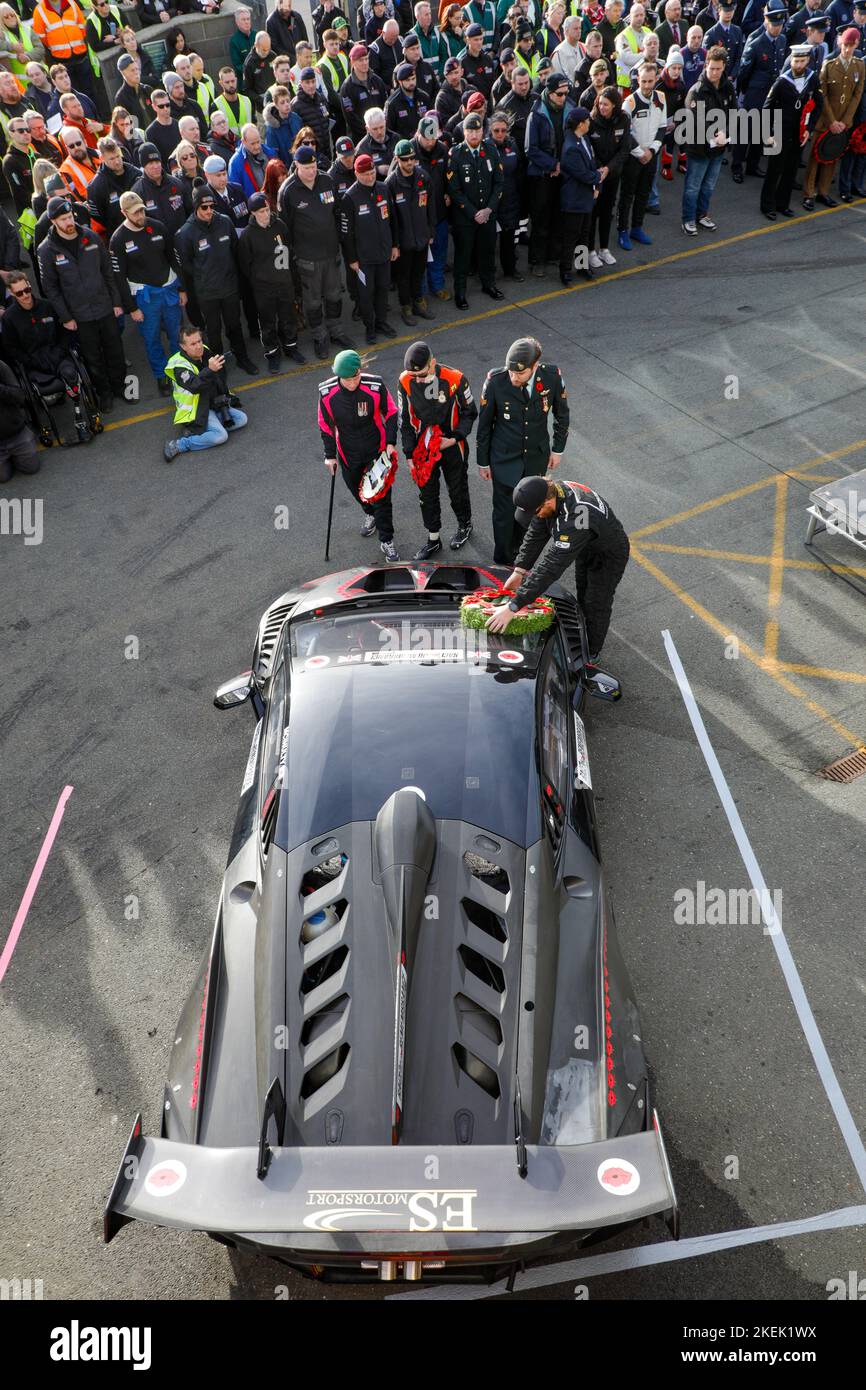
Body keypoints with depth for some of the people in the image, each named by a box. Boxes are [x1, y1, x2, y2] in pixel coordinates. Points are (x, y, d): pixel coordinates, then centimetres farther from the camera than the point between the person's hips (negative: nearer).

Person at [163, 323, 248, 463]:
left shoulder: (205, 352, 1)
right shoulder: (180, 366, -21)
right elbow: (195, 387, -40)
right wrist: (210, 370, -53)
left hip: (214, 404, 8)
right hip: (196, 410, -8)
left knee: (241, 419, -1)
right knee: (221, 436, -26)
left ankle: (195, 431, -6)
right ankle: (177, 445, -21)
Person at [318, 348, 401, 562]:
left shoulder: (375, 386, -22)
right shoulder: (327, 392, -18)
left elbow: (391, 413, -5)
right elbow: (325, 425, -3)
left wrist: (390, 442, -12)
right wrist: (330, 454, 1)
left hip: (377, 450, -2)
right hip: (348, 454, 3)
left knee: (381, 495, 1)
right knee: (355, 488, 23)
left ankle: (386, 541, 17)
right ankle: (370, 514, 57)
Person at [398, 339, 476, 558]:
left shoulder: (455, 379, -23)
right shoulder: (405, 381, -14)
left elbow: (470, 413, -8)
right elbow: (405, 420, -3)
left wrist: (455, 438, -19)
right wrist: (409, 454, -4)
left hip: (453, 448, -2)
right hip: (423, 449, 2)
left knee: (457, 490, 17)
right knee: (427, 494, 12)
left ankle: (465, 525, 44)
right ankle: (433, 539, 30)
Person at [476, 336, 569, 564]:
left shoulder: (552, 376, -18)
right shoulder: (496, 380, -23)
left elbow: (562, 413, 2)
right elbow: (484, 423, -8)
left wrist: (557, 449, 7)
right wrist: (483, 461, -1)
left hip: (537, 457, 2)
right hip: (504, 458, -2)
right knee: (504, 513, 7)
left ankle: (519, 557, 37)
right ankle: (503, 564, 27)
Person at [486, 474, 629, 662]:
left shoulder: (574, 520, -47)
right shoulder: (551, 491, -22)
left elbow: (550, 568, -48)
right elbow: (536, 535, -8)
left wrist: (513, 607, -47)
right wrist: (520, 570, -14)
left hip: (609, 557, -8)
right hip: (586, 548, 8)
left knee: (597, 606, 7)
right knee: (583, 597, 25)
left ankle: (591, 656, 30)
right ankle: (583, 638, 50)